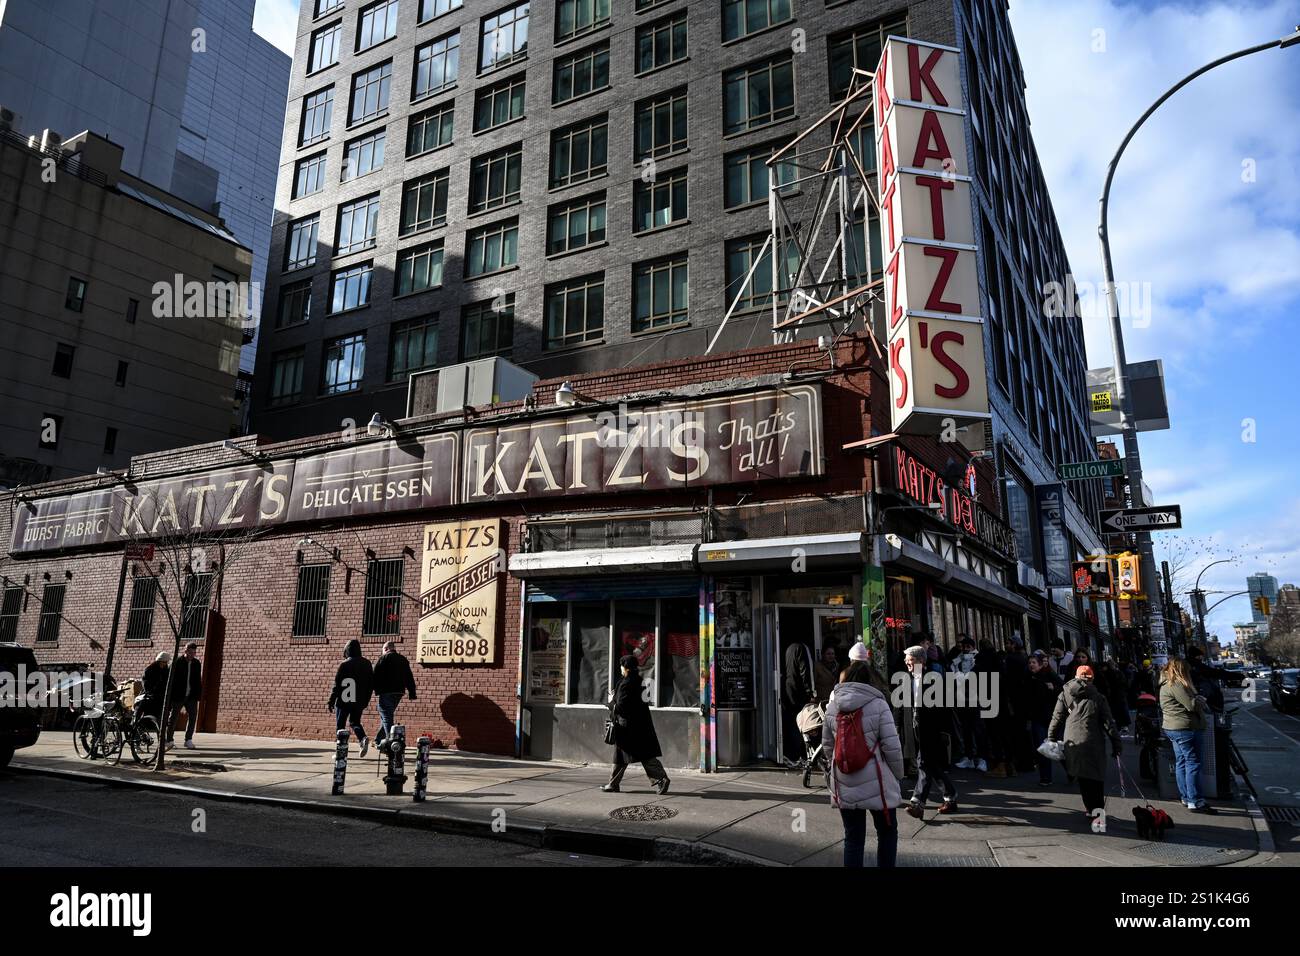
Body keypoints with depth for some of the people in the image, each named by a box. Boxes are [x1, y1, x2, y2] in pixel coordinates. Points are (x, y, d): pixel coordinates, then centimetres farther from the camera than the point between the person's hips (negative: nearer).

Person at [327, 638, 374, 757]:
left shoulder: (344, 664, -10)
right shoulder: (366, 664, 5)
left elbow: (337, 684, -10)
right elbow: (371, 683, 8)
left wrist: (331, 701, -3)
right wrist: (366, 700, 16)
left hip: (344, 701, -4)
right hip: (359, 701, 5)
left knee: (340, 725, 8)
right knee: (355, 722, 19)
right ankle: (363, 738, -8)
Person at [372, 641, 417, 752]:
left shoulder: (383, 658, -1)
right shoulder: (403, 659, 16)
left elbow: (376, 675, -10)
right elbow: (409, 678, 13)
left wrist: (376, 691, -8)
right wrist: (412, 693, 12)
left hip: (385, 692, -6)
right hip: (398, 692, 6)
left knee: (386, 716, -6)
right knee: (388, 715, 19)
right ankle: (379, 740, 27)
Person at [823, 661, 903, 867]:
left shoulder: (832, 705, 1)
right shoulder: (878, 704, -11)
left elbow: (827, 744, 8)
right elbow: (891, 746, -11)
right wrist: (897, 774, 4)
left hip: (844, 784, 3)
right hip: (876, 783, -3)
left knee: (853, 838, 12)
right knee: (887, 832, 18)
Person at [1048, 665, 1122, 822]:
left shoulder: (1065, 695, 8)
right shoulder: (1098, 697, 6)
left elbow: (1057, 719, 6)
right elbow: (1108, 722, 4)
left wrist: (1051, 738, 11)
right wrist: (1116, 743, 9)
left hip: (1072, 742, 1)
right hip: (1094, 744, -1)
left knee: (1082, 778, 9)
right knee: (1096, 778, 6)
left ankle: (1091, 809, 9)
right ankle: (1097, 811, 2)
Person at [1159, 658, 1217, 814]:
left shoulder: (1166, 684, 16)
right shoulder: (1176, 684, -16)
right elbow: (1191, 704, -19)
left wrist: (1197, 700, 3)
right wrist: (1202, 702, 0)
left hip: (1173, 729, 11)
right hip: (1184, 728, -11)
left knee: (1181, 763, 13)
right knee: (1193, 763, -8)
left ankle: (1186, 798, 19)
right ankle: (1195, 802, -7)